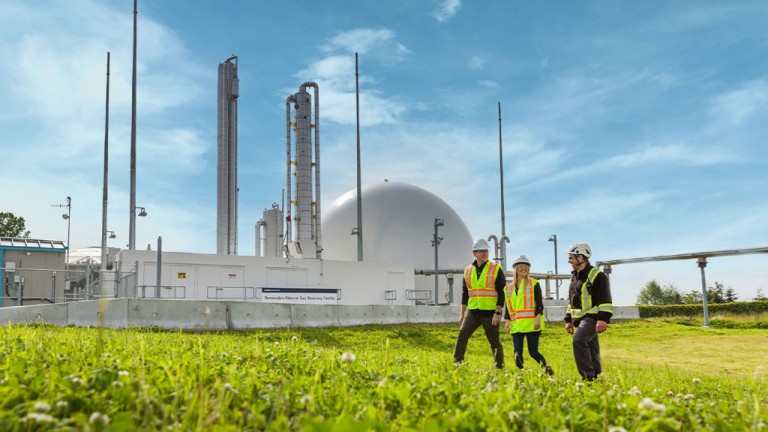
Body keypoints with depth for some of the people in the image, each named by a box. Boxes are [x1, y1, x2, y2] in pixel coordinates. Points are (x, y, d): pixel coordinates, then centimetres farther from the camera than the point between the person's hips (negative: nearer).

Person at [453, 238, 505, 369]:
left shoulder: (496, 269, -3)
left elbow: (501, 293, -7)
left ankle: (499, 367, 13)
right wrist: (462, 314, 14)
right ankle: (457, 364, -2)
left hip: (490, 313, -4)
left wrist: (497, 313, -14)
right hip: (472, 312, 4)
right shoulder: (468, 270, 11)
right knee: (461, 336, -6)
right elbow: (465, 293, 16)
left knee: (494, 342, 3)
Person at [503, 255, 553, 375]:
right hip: (516, 325, 4)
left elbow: (539, 303, -3)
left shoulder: (534, 284, 3)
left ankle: (547, 368, 17)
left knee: (533, 352, -3)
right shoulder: (509, 287, 15)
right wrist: (507, 321, 6)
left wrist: (538, 318, -14)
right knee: (518, 353, -2)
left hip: (531, 324, -4)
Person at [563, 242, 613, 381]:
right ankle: (595, 375, 19)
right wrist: (568, 320, 21)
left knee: (578, 340, -25)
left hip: (592, 318, -9)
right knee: (591, 349, 12)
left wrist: (603, 319, -24)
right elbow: (571, 300, 24)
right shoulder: (574, 277, 17)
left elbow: (605, 300, -16)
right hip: (580, 319, 9)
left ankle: (588, 376, -22)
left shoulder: (597, 275, -10)